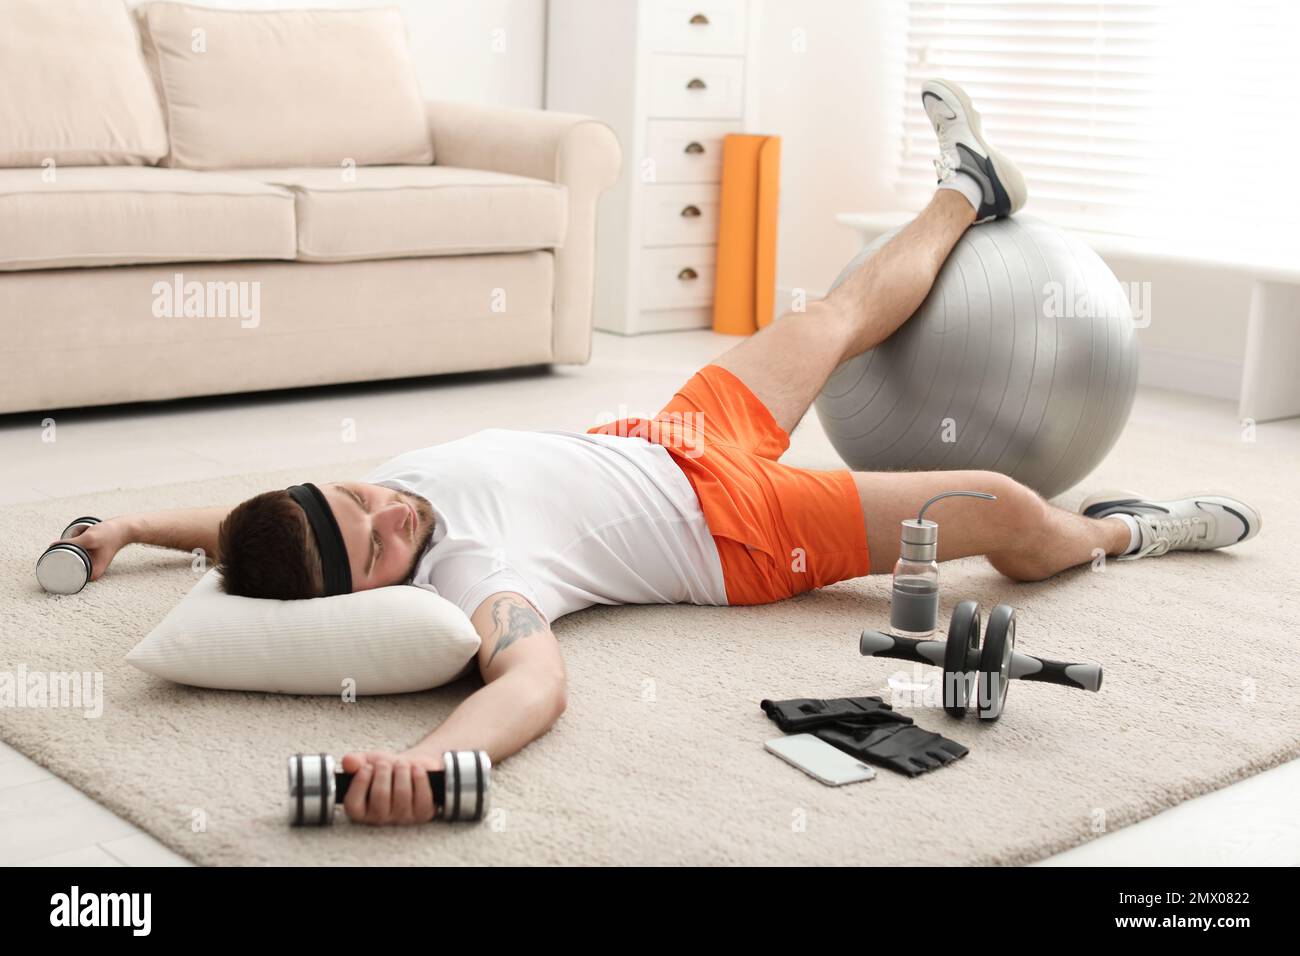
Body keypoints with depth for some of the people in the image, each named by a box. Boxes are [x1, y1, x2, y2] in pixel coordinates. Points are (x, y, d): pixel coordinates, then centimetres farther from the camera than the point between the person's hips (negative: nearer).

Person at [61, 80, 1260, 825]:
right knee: (1004, 512, -8)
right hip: (735, 532, -7)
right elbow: (533, 679, -57)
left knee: (845, 307, 24)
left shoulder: (383, 495, -16)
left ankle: (968, 192, 52)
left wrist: (131, 523, -7)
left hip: (665, 443, 8)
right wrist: (423, 758, -75)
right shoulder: (464, 577, -38)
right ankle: (1117, 528, 26)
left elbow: (259, 520, 3)